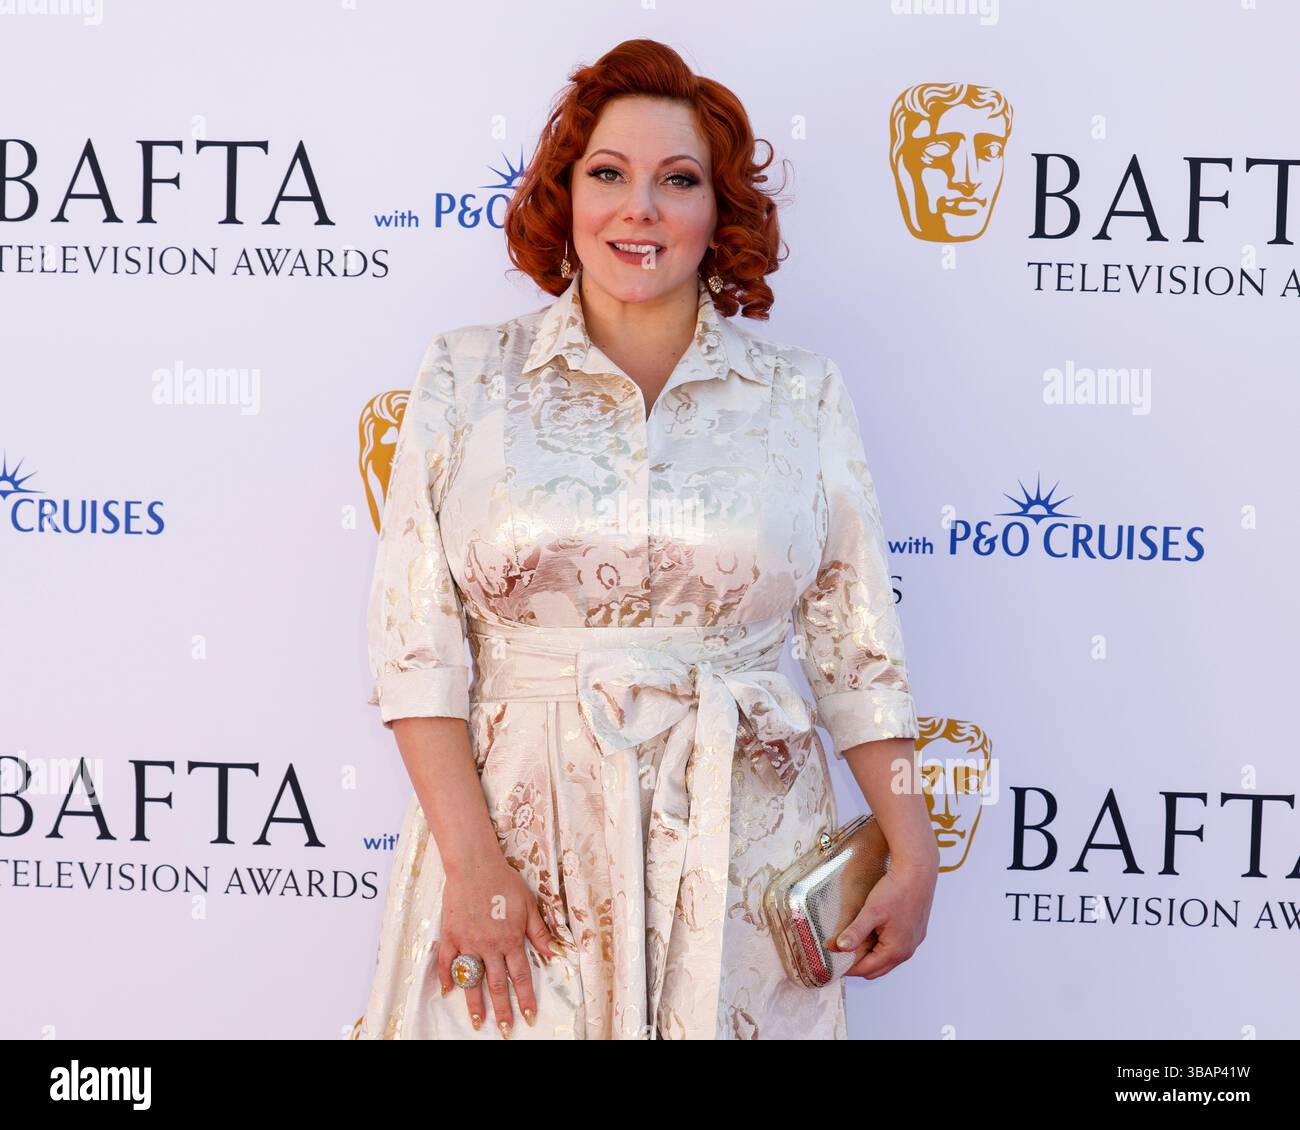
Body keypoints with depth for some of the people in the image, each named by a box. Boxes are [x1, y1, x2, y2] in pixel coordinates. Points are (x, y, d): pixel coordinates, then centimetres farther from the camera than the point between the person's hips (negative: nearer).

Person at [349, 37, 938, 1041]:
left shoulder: (803, 395, 4)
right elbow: (416, 639, -3)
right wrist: (472, 861, -11)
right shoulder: (468, 377, 2)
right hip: (519, 832, 0)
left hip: (741, 853, 1)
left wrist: (914, 852, 0)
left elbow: (855, 643, 5)